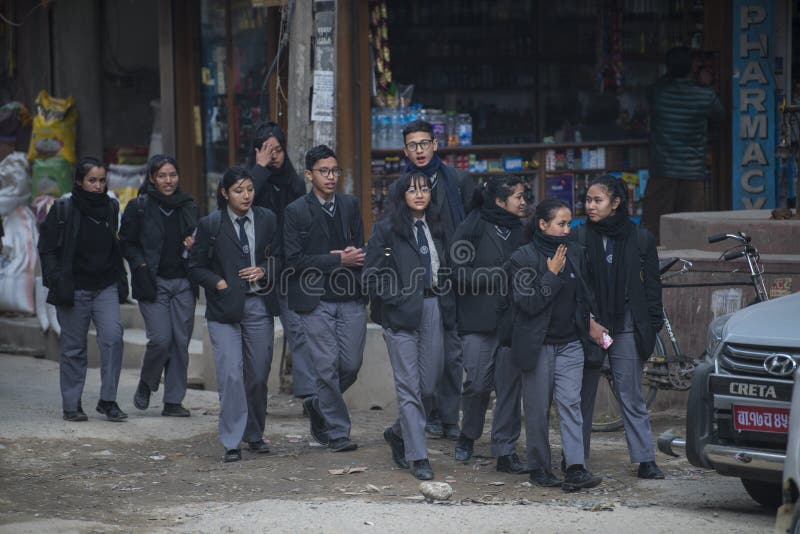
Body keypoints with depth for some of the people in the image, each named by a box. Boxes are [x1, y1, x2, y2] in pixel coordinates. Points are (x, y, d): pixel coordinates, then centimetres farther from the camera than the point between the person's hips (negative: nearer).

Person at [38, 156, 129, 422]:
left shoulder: (111, 207, 9)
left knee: (113, 336, -15)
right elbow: (46, 247, -2)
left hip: (105, 287, 3)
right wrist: (57, 281, -11)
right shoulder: (63, 209, -4)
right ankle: (72, 405, 14)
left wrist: (120, 280, 11)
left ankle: (108, 400, -7)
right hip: (74, 288, -3)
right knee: (73, 348, 3)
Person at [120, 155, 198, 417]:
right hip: (153, 283, -4)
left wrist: (193, 247, 0)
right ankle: (146, 383, 15)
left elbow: (196, 240, 22)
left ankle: (173, 401, 7)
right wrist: (141, 266, -11)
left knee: (181, 341, 0)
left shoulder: (188, 206, 11)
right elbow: (126, 243, 3)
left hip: (182, 283, 4)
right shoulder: (139, 207, 0)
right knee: (161, 339, -13)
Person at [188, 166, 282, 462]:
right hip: (224, 307, -3)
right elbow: (196, 268, 5)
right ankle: (232, 442, -8)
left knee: (259, 373, 9)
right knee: (231, 374, -12)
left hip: (259, 306, 3)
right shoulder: (210, 224, 0)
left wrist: (263, 271, -7)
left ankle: (255, 435, 26)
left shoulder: (267, 219, 7)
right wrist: (218, 283, -12)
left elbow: (279, 257, 13)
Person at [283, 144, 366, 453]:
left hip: (350, 298, 4)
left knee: (351, 364, 3)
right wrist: (338, 260, -13)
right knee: (327, 367, -4)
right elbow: (294, 259, -11)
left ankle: (317, 405, 30)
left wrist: (353, 255, -9)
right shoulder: (296, 211, -4)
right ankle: (336, 433, 7)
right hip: (316, 300, -4)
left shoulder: (350, 205, 11)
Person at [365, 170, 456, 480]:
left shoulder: (435, 228, 14)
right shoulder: (386, 229, -2)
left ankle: (399, 434, 30)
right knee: (409, 386, -6)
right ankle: (417, 457, -2)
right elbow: (373, 275, -4)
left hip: (433, 311, 5)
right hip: (402, 313, -5)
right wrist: (397, 300, -11)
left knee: (430, 385, 5)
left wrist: (447, 307, 10)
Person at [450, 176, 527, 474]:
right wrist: (501, 277, -14)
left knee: (510, 385, 0)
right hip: (478, 321, -4)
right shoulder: (472, 229, -4)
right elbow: (460, 273, -10)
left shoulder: (520, 231, 12)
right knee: (478, 383, -5)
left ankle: (506, 452, 5)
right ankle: (468, 436, 22)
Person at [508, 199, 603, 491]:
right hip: (538, 344, -3)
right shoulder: (523, 258, -7)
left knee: (570, 402, -8)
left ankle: (575, 468, -15)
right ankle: (539, 468, 14)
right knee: (538, 409, 2)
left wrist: (589, 324, 10)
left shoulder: (574, 254, 9)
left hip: (570, 343, 4)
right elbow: (529, 303, -15)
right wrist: (552, 274, -16)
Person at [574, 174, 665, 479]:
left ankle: (645, 460, 3)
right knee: (583, 395, 6)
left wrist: (652, 327, 2)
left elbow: (651, 286, 8)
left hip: (627, 328, 0)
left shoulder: (640, 239, 5)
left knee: (632, 397, 0)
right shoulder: (578, 237, 2)